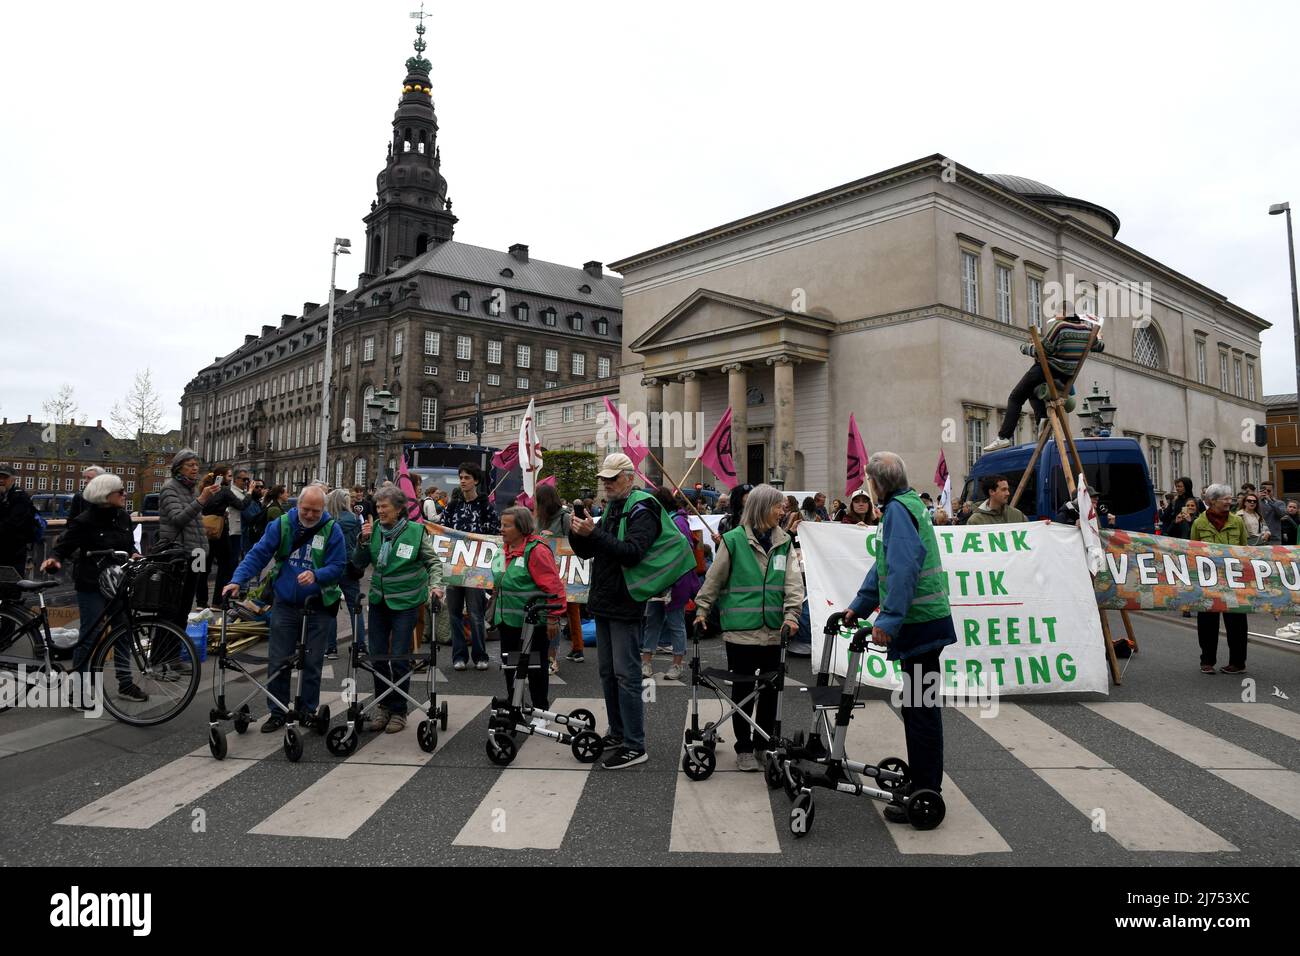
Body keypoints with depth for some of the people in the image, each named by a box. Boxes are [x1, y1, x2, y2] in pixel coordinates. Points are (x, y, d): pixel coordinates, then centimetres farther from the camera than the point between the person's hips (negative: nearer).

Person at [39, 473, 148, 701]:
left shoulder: (123, 517, 3)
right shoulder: (84, 521, -15)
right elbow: (63, 547, -12)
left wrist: (134, 554, -3)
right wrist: (54, 560, -32)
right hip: (92, 586, -6)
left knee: (123, 632, 9)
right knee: (90, 635, -1)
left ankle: (125, 682, 20)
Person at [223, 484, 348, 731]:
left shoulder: (332, 530, -10)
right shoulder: (282, 524, -5)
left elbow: (338, 566, -12)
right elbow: (258, 554, -7)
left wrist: (315, 575, -30)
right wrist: (238, 580, -19)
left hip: (319, 607, -2)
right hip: (285, 604, 2)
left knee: (312, 663, 7)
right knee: (278, 661, 6)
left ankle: (309, 712, 22)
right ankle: (277, 713, 19)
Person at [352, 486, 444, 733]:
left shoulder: (416, 531, -10)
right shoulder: (374, 529, 0)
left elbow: (434, 561, -1)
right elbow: (358, 564, 4)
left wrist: (435, 584, -16)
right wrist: (363, 541, -11)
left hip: (405, 602, -4)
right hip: (379, 601, 4)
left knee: (399, 658, -2)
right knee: (377, 656, 8)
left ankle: (398, 711, 13)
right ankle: (383, 707, 24)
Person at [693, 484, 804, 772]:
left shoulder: (783, 542, 7)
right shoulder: (734, 540, -5)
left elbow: (793, 580, -1)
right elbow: (714, 578, 2)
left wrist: (791, 612, -14)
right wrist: (702, 609, 3)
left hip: (773, 630, 4)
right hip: (741, 629, -4)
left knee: (770, 689, 12)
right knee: (743, 690, 6)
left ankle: (765, 744, 28)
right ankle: (744, 748, 19)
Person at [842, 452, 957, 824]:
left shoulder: (898, 509, -14)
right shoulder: (909, 504, 17)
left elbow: (903, 569, -25)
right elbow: (884, 565, 22)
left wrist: (889, 620, -27)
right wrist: (858, 606, 22)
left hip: (920, 623, -10)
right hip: (924, 621, 10)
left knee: (921, 708, -3)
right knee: (918, 706, 17)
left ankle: (925, 795, 5)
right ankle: (923, 785, 28)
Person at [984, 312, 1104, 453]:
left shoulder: (1058, 326, -16)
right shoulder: (1087, 329, 6)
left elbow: (1043, 350, -17)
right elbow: (1100, 347, 24)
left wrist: (1025, 347, 1)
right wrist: (1099, 337, 46)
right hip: (1068, 377, 8)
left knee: (1015, 398, 0)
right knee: (1033, 393, 30)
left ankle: (1004, 437, -11)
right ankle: (1042, 417, 1)